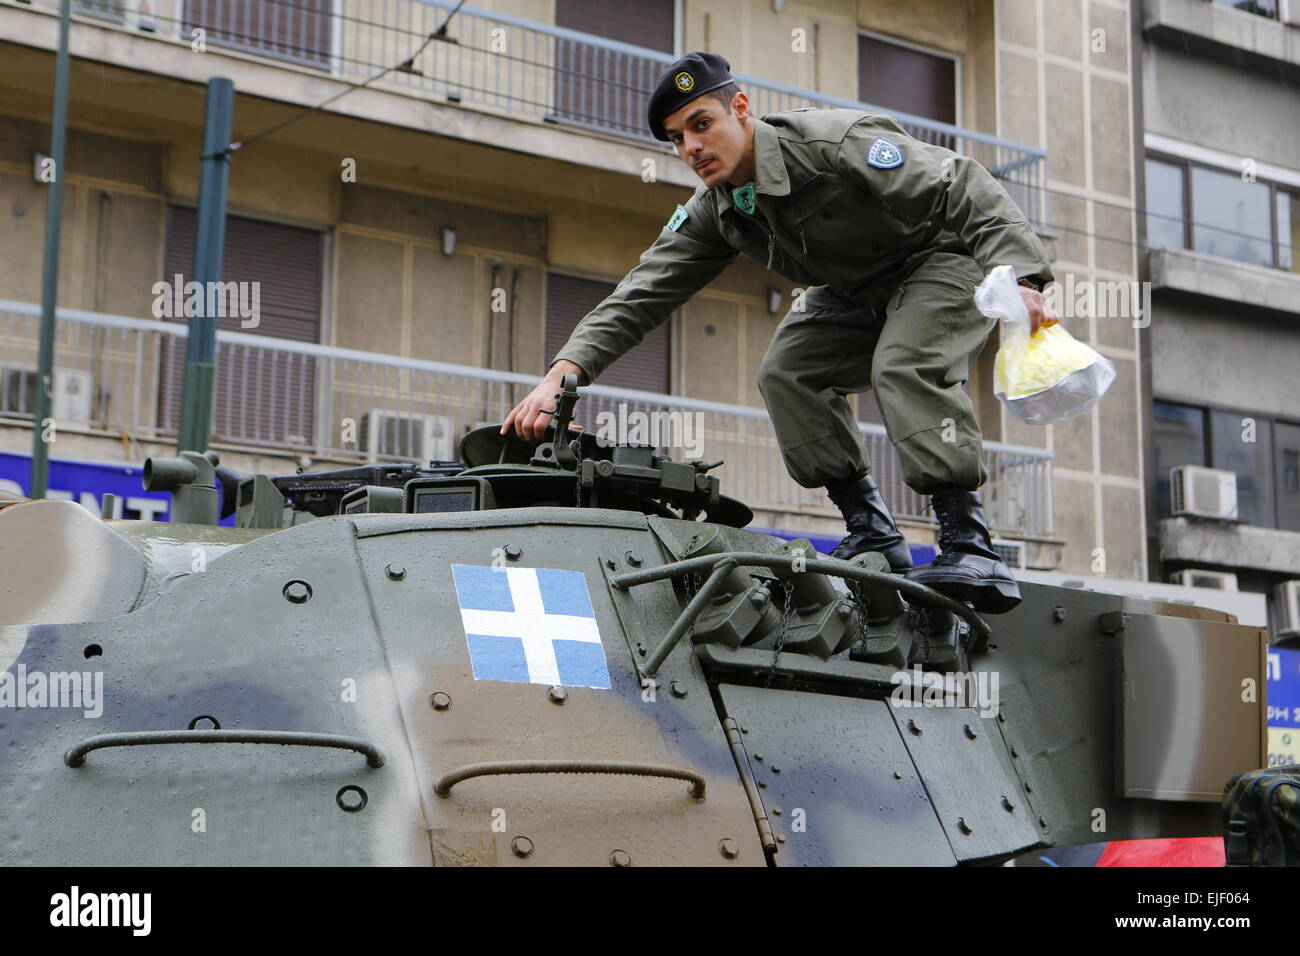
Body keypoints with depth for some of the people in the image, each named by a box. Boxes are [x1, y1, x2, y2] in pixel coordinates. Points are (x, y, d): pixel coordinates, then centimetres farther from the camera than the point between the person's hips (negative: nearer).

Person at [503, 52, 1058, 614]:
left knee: (906, 364, -32)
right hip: (853, 292, 8)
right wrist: (561, 374, -25)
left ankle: (969, 545, -32)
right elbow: (640, 297, -11)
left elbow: (965, 192, -31)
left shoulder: (837, 142, -30)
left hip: (943, 257, -7)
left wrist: (1019, 280, -45)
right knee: (787, 372, -11)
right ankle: (872, 532, -5)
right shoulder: (711, 213, -8)